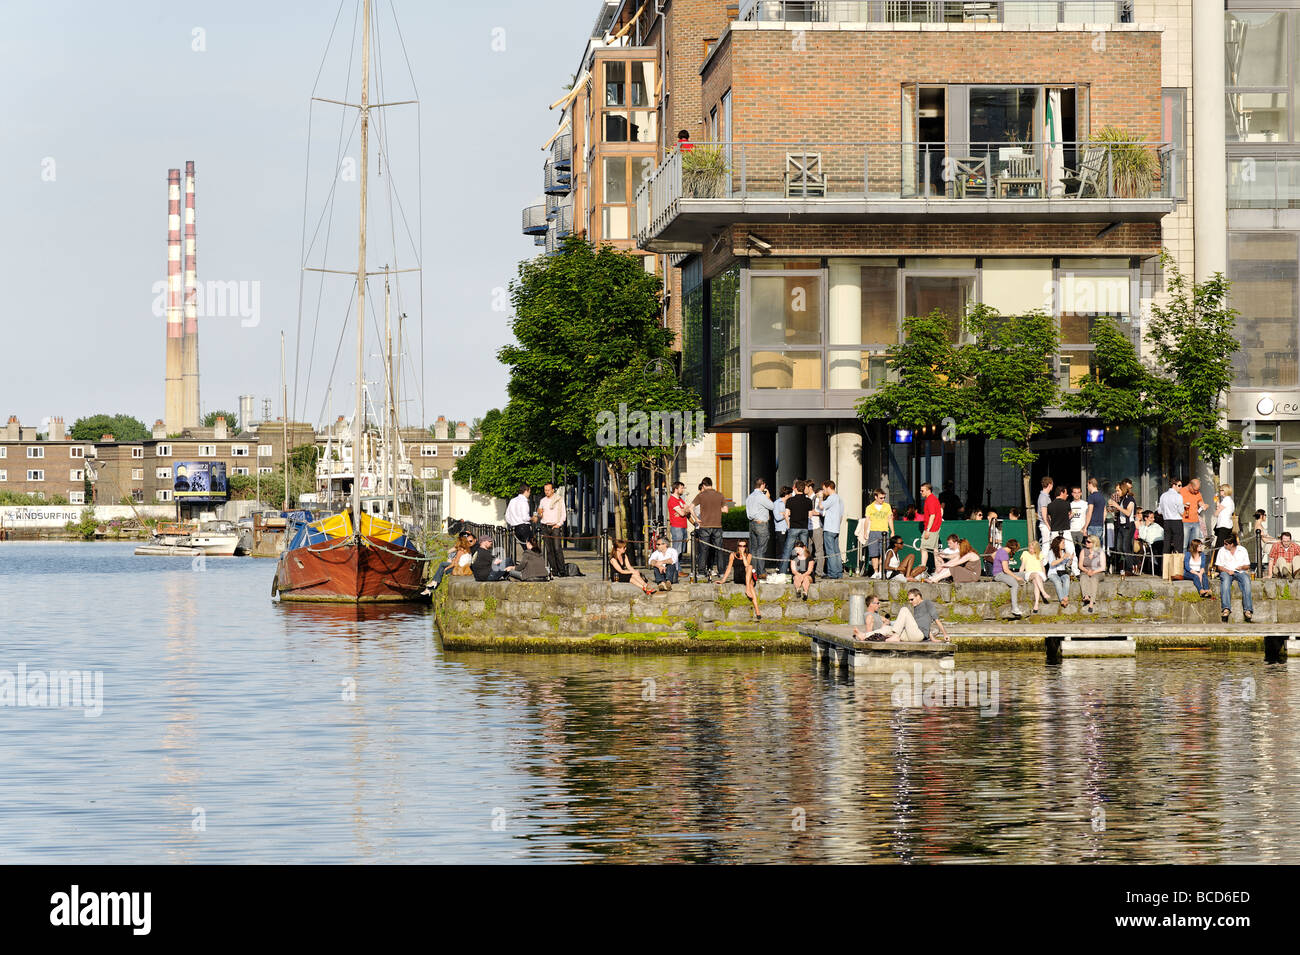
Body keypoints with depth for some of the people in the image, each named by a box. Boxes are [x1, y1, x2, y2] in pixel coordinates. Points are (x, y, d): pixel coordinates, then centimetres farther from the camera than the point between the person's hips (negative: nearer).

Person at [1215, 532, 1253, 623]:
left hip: (1240, 572, 0)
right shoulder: (1222, 550, 11)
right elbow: (1219, 566, 7)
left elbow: (1247, 566, 12)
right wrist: (1227, 571, -12)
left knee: (1246, 581, -34)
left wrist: (1242, 567, -11)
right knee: (1225, 581, -37)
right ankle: (1226, 608, -48)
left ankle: (1247, 609, -40)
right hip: (1226, 571, 0)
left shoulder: (1242, 550, 11)